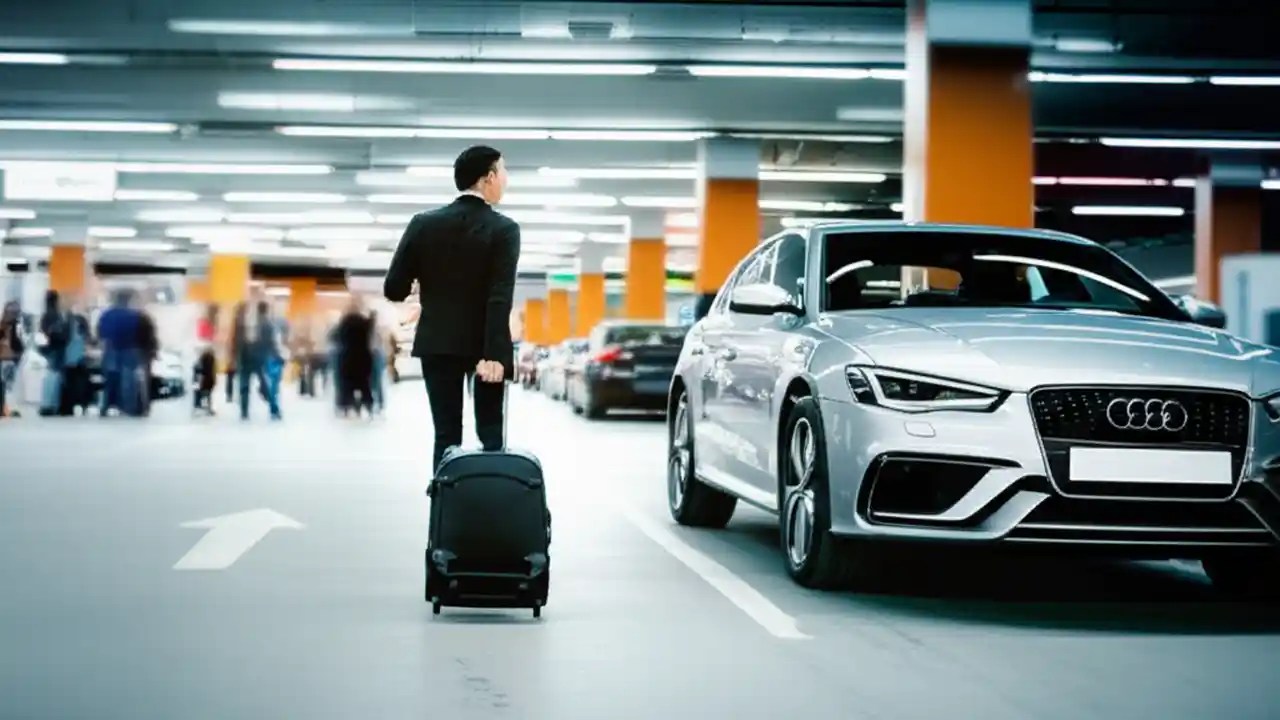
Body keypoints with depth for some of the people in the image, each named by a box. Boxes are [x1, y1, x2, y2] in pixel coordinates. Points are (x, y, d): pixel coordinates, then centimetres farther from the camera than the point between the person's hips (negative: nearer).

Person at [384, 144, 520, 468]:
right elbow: (500, 298, -19)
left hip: (438, 343, 2)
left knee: (447, 435, 4)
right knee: (491, 435, 6)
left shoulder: (424, 224, -1)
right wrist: (493, 354, -22)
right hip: (485, 345, -2)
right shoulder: (504, 229, -10)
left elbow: (393, 289, -2)